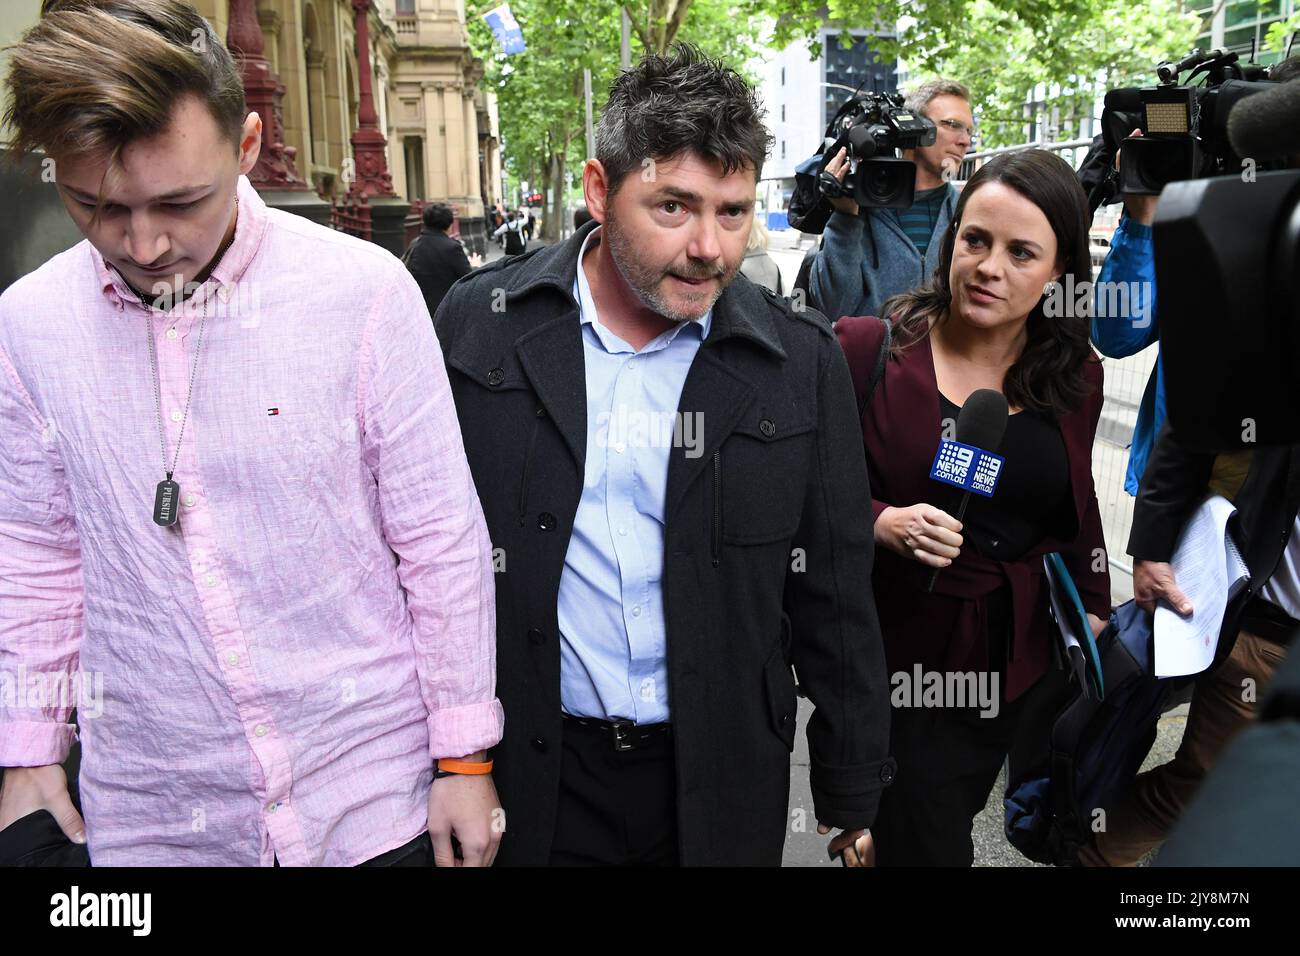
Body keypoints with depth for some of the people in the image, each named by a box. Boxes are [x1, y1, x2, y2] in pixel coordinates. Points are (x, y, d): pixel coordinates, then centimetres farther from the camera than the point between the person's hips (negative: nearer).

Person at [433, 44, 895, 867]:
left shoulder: (803, 361, -7)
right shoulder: (481, 326, -7)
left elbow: (835, 598, -1)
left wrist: (853, 797, 4)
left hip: (723, 779, 1)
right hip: (534, 774, 0)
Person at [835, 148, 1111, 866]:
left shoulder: (1074, 376, 2)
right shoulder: (867, 349, -12)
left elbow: (1076, 511, 15)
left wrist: (1090, 612, 14)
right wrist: (880, 523, -23)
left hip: (1017, 656, 5)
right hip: (896, 652, -4)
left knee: (955, 816, 20)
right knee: (927, 846, -1)